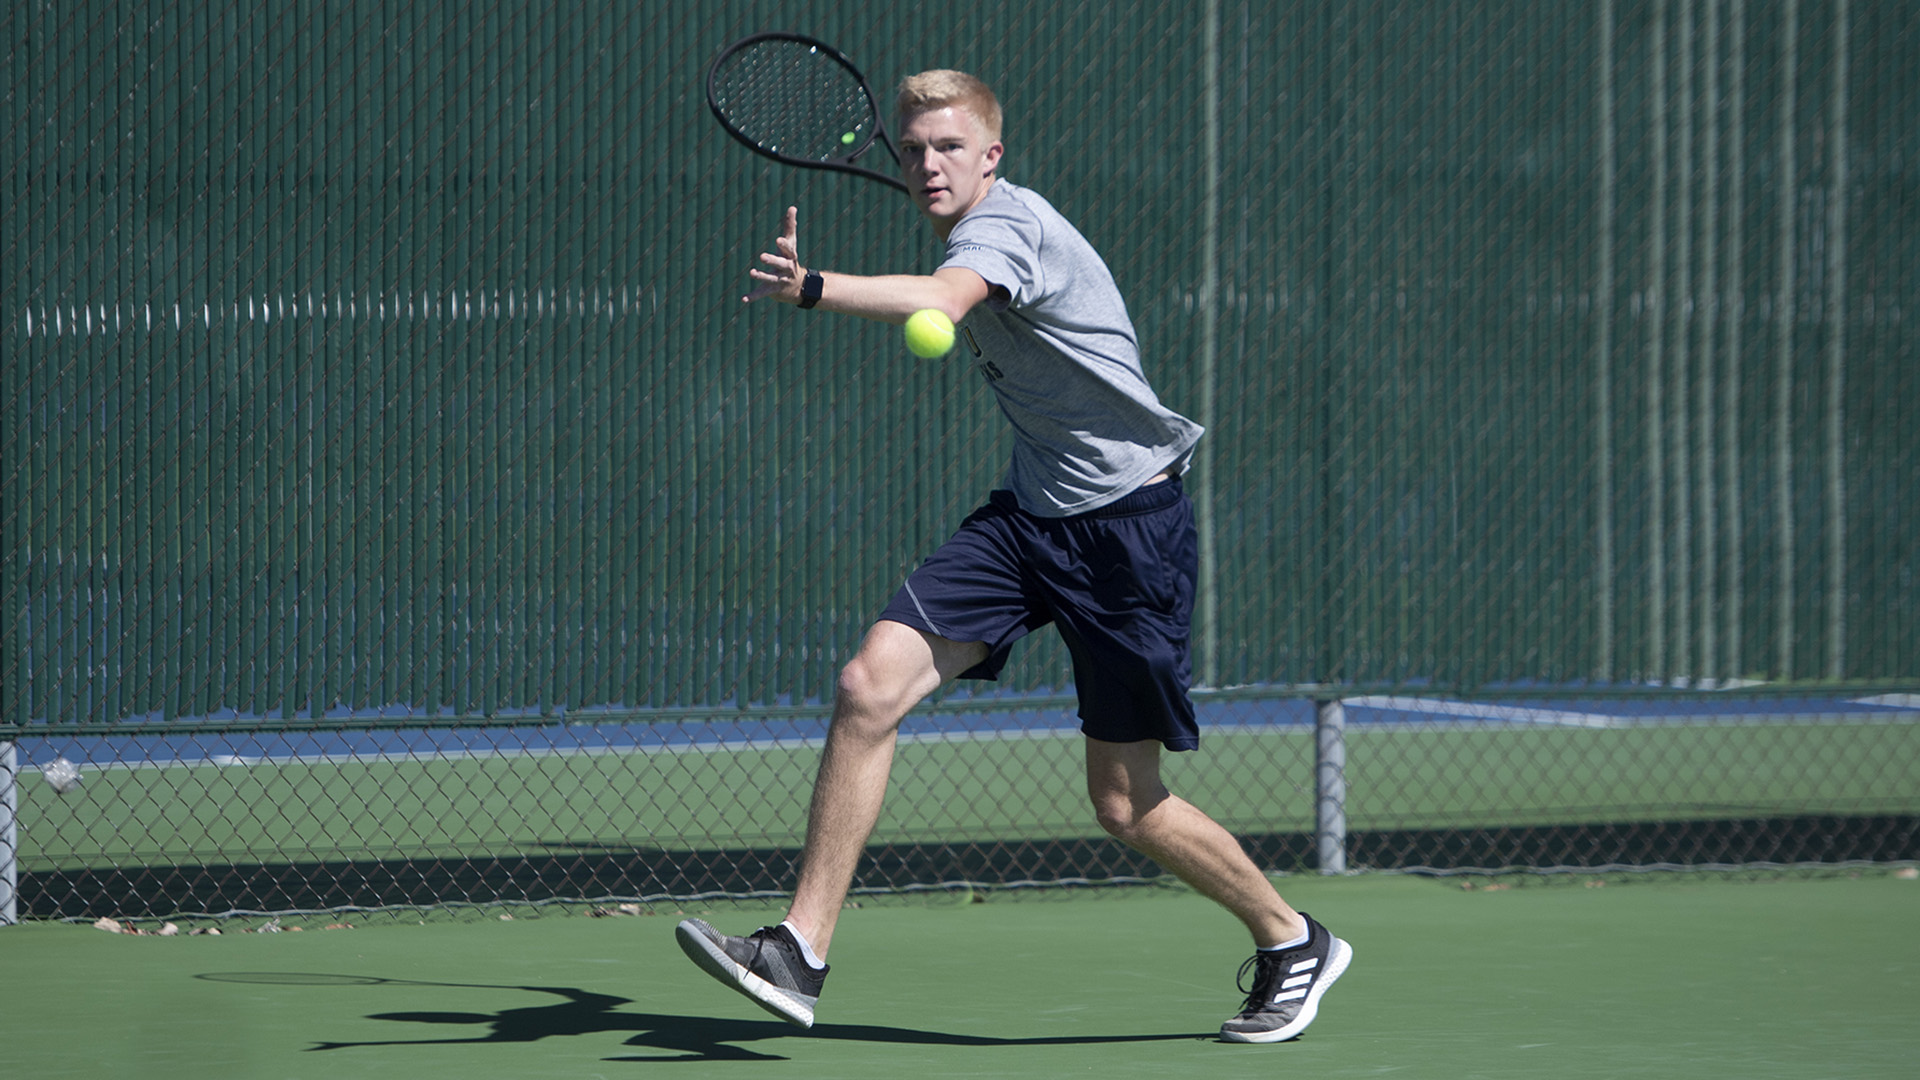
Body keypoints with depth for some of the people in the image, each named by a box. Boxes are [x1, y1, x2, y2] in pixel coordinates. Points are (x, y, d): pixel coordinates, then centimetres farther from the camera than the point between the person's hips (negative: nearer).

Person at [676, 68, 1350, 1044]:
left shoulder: (1006, 223, -18)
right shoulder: (973, 240, 10)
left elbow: (940, 303, -42)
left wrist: (813, 288, -58)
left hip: (1128, 520, -8)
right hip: (1028, 515, 8)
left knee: (1126, 806, -1)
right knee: (869, 686, -13)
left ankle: (1292, 944, 24)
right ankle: (799, 953, -12)